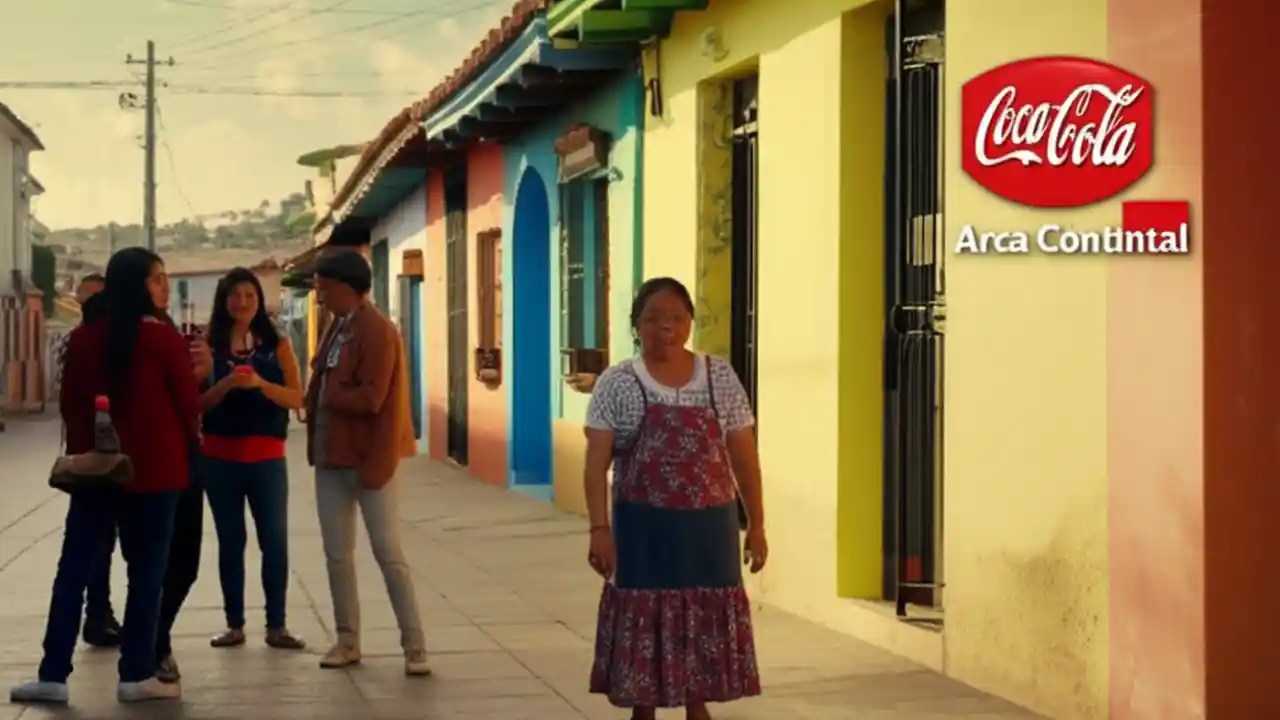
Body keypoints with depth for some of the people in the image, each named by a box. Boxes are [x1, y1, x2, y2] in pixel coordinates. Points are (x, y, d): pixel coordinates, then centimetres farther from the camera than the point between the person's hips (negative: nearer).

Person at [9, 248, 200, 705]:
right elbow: (188, 403, -4)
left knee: (73, 569, 6)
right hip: (153, 469, -4)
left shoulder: (83, 338, 4)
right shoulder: (164, 338, -10)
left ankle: (53, 675, 5)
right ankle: (136, 676, 6)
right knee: (146, 572, 4)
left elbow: (69, 403, 10)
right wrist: (186, 443, 16)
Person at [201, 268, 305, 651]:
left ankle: (276, 625, 4)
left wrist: (260, 384, -20)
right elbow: (200, 402, -2)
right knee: (230, 541, 6)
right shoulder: (209, 346, 3)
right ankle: (234, 624, 12)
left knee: (275, 541, -3)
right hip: (220, 457, 1)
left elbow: (296, 398, -4)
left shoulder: (277, 345, 3)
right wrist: (227, 382, -20)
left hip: (266, 456, 0)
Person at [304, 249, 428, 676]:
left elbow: (370, 398, -23)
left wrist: (324, 397, -11)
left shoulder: (377, 331, -16)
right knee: (337, 554, 11)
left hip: (368, 456, -9)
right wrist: (315, 405, -5)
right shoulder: (338, 326, 12)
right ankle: (347, 641, 20)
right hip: (331, 455, 9)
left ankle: (414, 646, 1)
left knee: (387, 551, -5)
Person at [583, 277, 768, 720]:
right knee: (642, 619, 4)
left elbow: (744, 457, 4)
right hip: (644, 527, -2)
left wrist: (756, 525, 3)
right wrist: (600, 528, -18)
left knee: (705, 619, 10)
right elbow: (597, 462, -8)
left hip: (707, 526, 2)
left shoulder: (721, 378, 1)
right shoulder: (617, 384, -4)